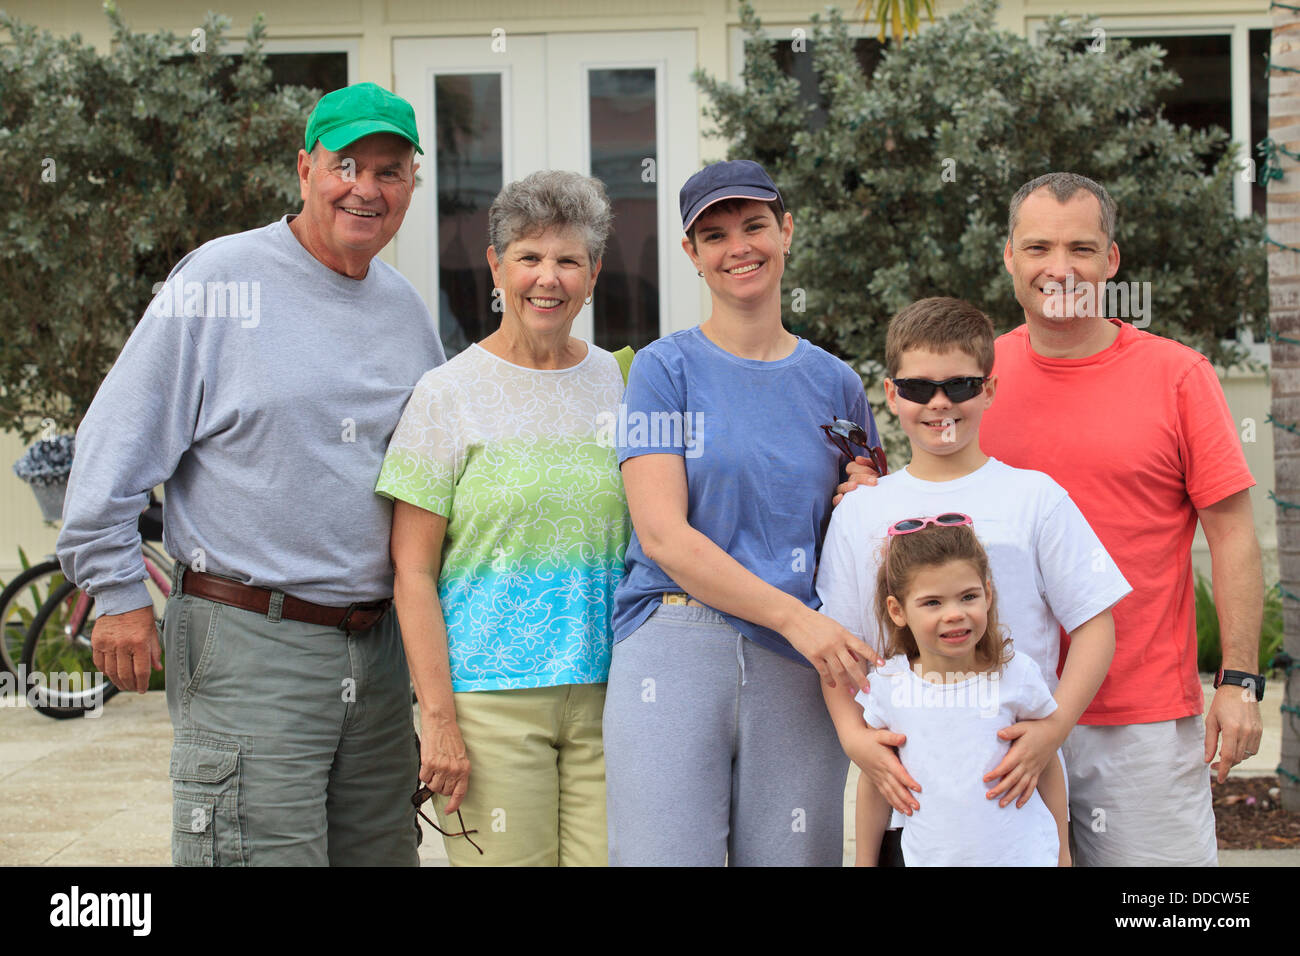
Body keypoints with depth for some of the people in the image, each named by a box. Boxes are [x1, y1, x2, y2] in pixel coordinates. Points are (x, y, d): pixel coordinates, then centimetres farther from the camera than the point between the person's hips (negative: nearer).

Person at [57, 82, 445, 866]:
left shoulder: (406, 307, 13)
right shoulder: (219, 280, -6)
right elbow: (117, 440, -5)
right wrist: (119, 593, -7)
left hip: (378, 648, 7)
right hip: (248, 645, -6)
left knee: (383, 852, 11)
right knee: (265, 851, -8)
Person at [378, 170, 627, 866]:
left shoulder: (621, 384, 10)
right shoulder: (448, 394, -1)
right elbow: (413, 574, -4)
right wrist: (438, 719, -11)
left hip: (605, 694, 3)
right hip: (489, 697, -3)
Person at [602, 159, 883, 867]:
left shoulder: (834, 383, 14)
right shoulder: (665, 369, 4)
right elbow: (663, 535, -7)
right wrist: (796, 617, -14)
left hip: (798, 670, 3)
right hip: (673, 649, -3)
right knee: (663, 855, -8)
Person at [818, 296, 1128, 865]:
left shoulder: (1035, 497, 2)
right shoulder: (859, 513, 8)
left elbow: (1094, 625, 1)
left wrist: (1054, 727, -13)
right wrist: (855, 737, -9)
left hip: (1017, 784, -1)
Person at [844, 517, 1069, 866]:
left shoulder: (1016, 673, -6)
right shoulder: (887, 684, -4)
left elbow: (1048, 769, 7)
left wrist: (1062, 852, 13)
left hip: (1023, 854, 0)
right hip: (930, 857, 1)